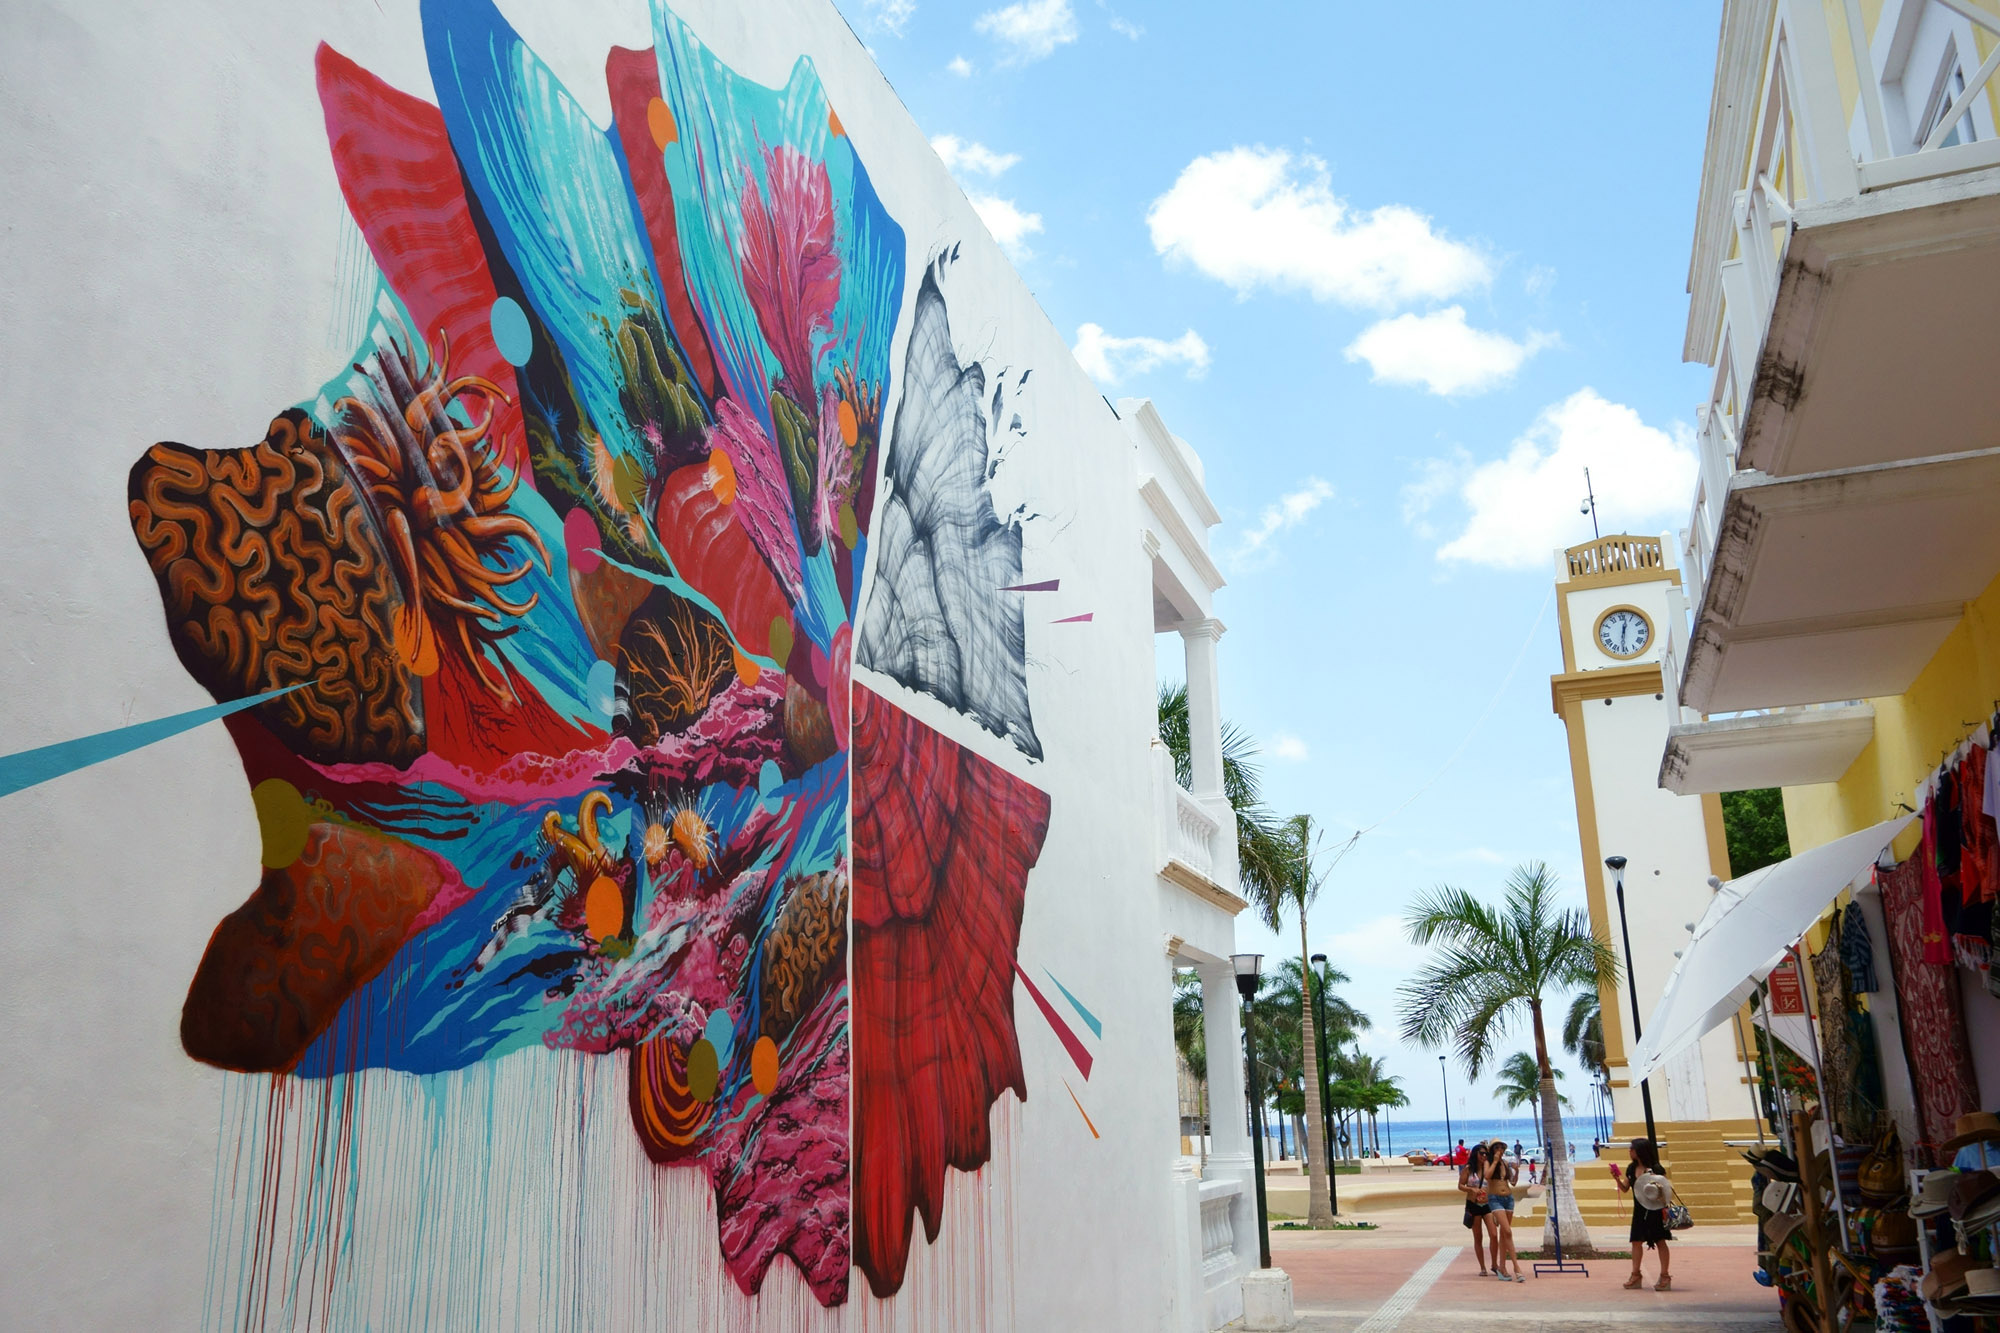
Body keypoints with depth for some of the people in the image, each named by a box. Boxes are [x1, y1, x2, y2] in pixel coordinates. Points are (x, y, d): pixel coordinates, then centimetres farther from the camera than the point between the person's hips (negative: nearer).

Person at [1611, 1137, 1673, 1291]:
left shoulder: (1656, 1169, -12)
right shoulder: (1632, 1169, 6)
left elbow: (1666, 1189, -9)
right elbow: (1625, 1189, 10)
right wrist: (1617, 1179, -6)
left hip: (1656, 1210, -6)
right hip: (1639, 1211, 6)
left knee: (1660, 1242, 1)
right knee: (1636, 1241, 8)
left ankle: (1665, 1276, 8)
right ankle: (1636, 1275, 16)